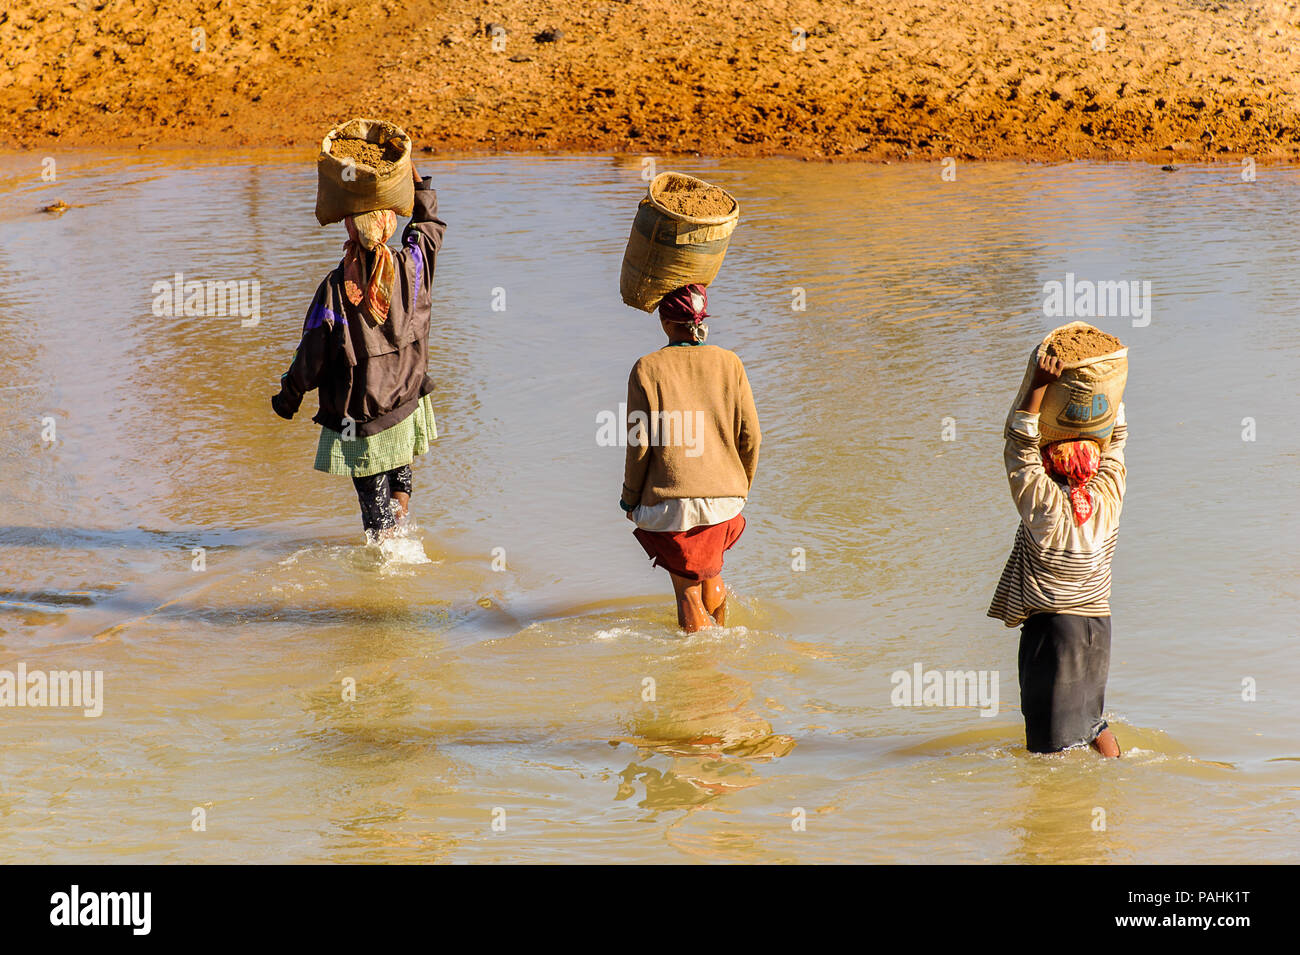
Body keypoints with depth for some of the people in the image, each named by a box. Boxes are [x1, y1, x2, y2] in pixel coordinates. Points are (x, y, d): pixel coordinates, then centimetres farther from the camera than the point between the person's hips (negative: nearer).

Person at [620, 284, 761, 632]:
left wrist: (630, 498, 5)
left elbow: (640, 444, -9)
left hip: (671, 500, -3)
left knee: (687, 588, 9)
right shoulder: (728, 363, -2)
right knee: (711, 575, 26)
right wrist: (742, 487, 17)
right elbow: (749, 436, 1)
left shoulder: (647, 368, -9)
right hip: (723, 495, 3)